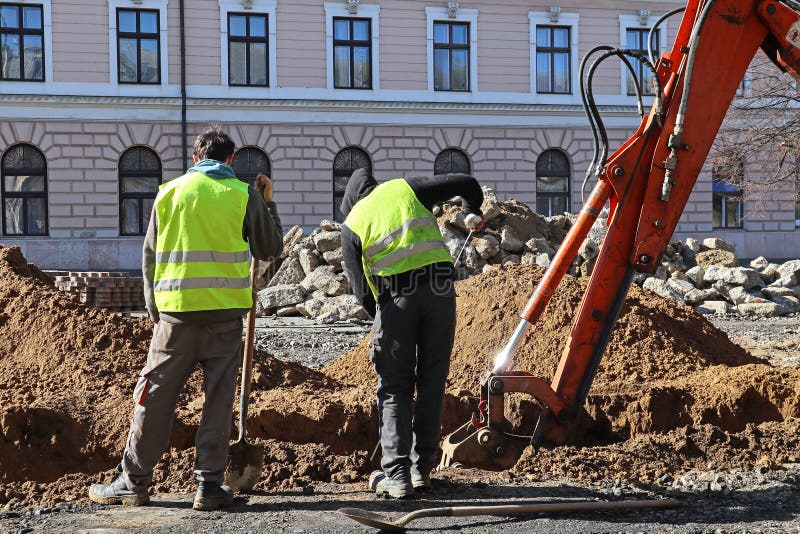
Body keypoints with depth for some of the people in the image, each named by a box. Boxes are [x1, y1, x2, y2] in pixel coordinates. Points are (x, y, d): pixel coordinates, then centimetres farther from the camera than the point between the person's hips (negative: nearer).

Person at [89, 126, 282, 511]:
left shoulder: (170, 191, 7)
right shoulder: (243, 194, 2)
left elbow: (150, 256, 10)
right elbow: (269, 249, 11)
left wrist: (153, 309, 17)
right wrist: (267, 203, 22)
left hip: (177, 309, 1)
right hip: (225, 310, -1)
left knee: (156, 394, 6)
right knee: (218, 399, 5)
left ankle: (134, 481, 11)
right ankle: (209, 485, 4)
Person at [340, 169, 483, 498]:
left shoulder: (352, 223, 11)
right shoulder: (406, 188, 16)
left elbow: (361, 288, 4)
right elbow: (467, 184, 13)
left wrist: (381, 319, 18)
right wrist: (472, 214, 34)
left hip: (395, 296, -2)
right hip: (440, 287, 2)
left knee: (394, 390, 7)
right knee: (432, 382, 11)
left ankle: (396, 475, -3)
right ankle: (422, 470, 13)